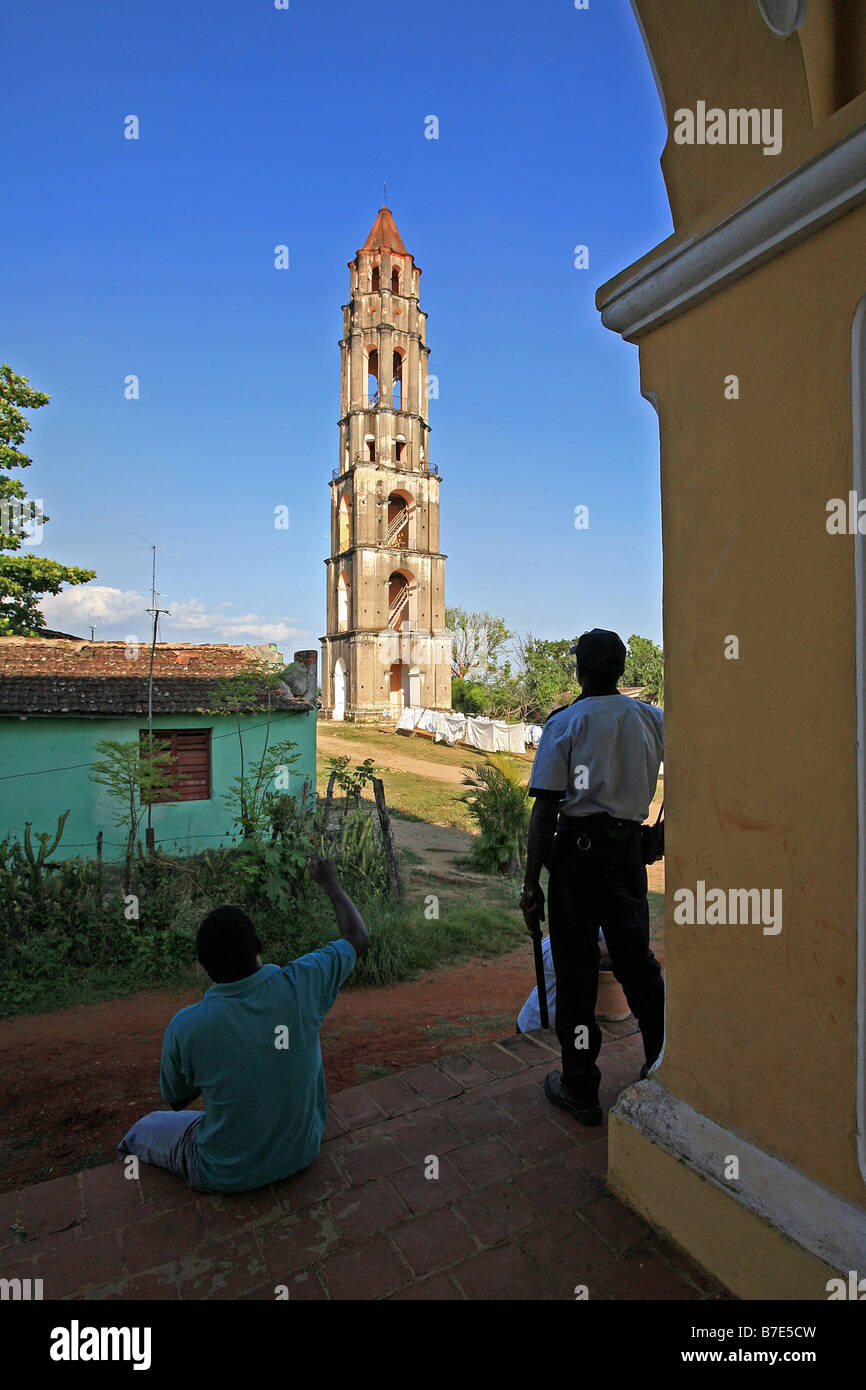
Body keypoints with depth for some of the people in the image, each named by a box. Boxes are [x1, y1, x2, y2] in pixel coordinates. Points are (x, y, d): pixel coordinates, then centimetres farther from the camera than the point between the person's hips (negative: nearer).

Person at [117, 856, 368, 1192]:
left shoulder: (184, 1028, -26)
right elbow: (358, 938, -7)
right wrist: (329, 883, 5)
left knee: (146, 1127, 25)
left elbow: (176, 1101, -4)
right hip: (302, 1154, 1)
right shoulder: (299, 986, -25)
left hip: (226, 1176, 0)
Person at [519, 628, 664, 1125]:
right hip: (629, 847, 4)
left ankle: (581, 1089, 18)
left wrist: (532, 882, -9)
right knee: (636, 959, 19)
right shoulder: (651, 718, 4)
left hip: (577, 849, -4)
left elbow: (545, 809, -12)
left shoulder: (565, 723, -8)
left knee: (576, 969, 6)